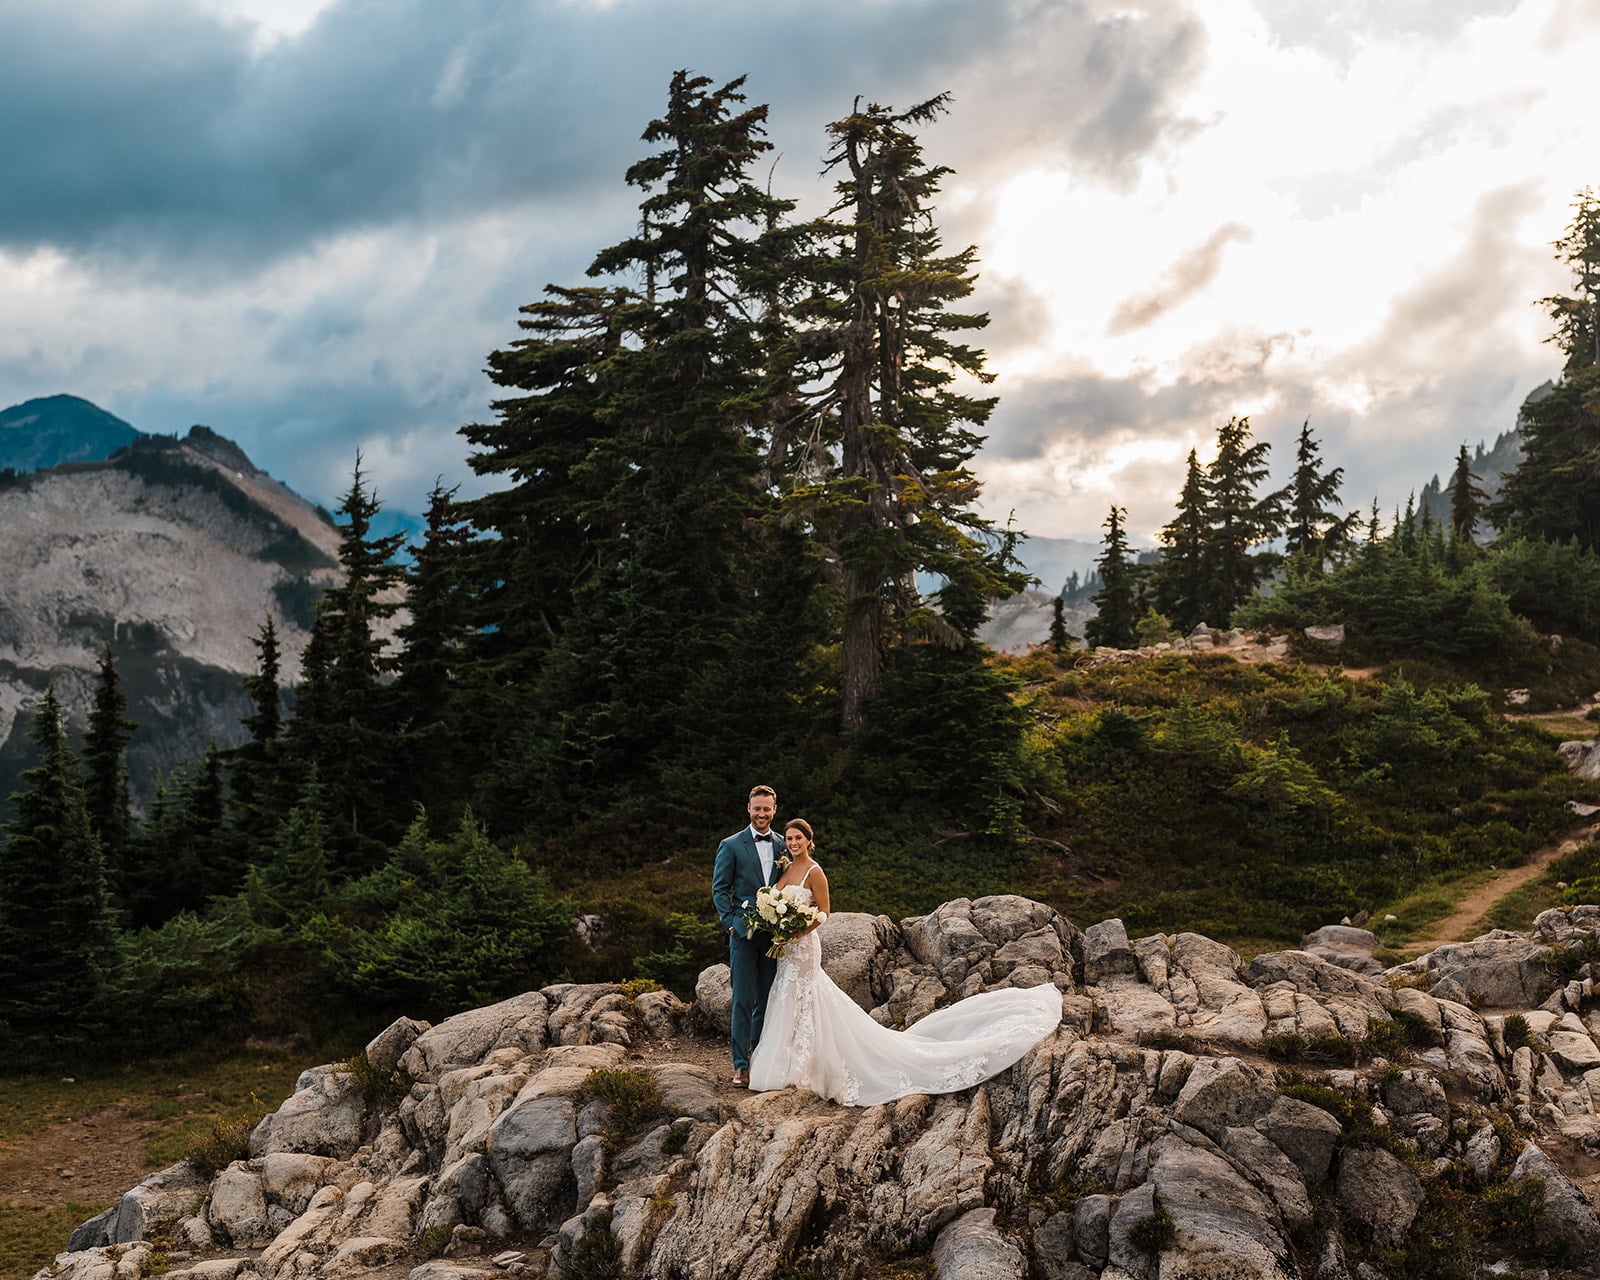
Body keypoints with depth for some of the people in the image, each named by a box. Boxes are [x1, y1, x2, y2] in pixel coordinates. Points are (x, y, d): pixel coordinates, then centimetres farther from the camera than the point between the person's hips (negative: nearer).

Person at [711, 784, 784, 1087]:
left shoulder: (783, 846, 10)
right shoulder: (731, 845, 0)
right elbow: (719, 890, 1)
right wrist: (731, 923, -9)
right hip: (744, 933, -3)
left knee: (766, 999, 9)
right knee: (743, 999, -4)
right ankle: (741, 1065, 1)